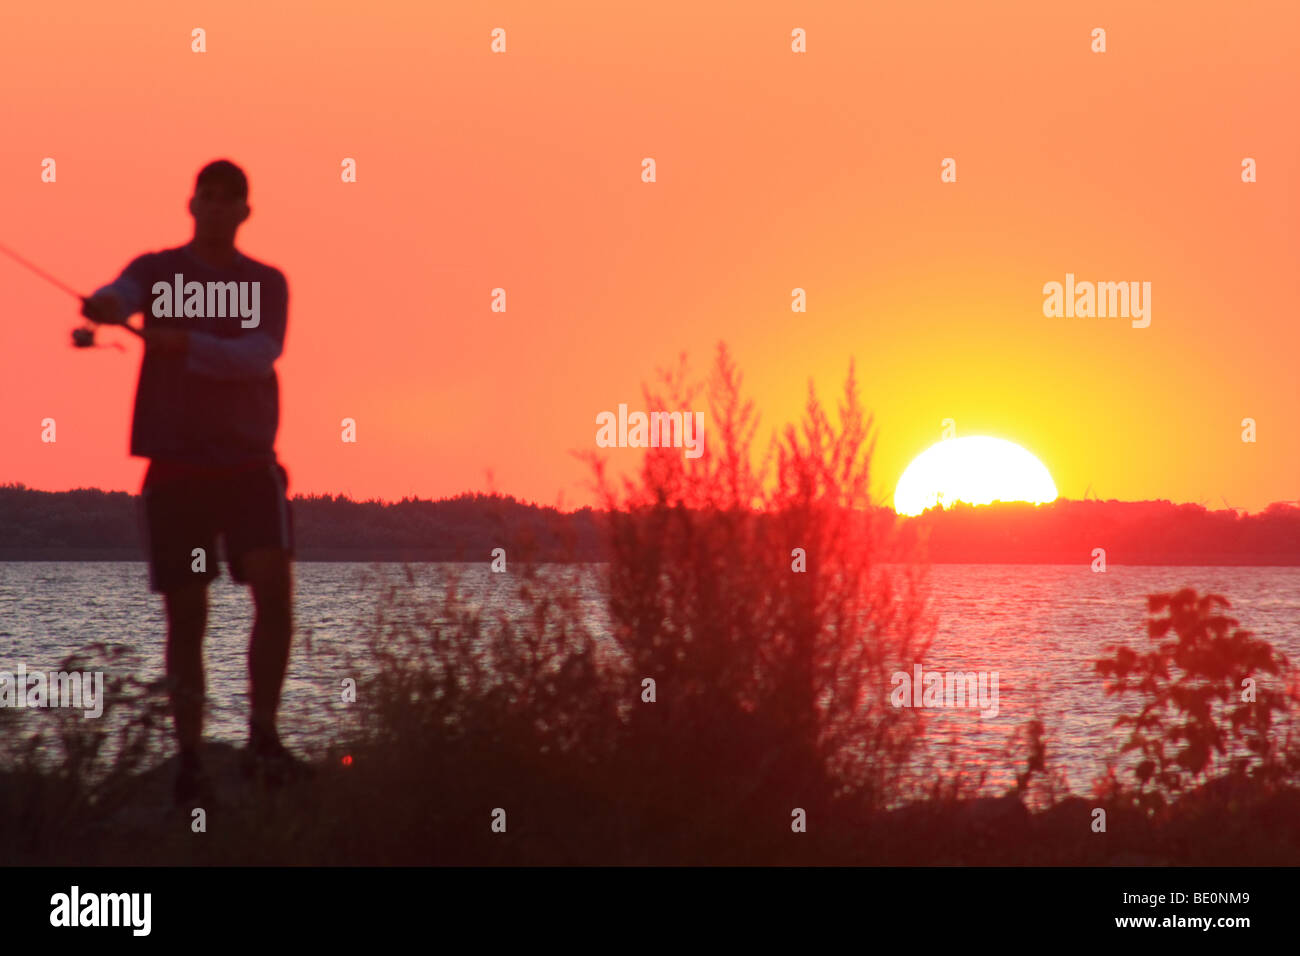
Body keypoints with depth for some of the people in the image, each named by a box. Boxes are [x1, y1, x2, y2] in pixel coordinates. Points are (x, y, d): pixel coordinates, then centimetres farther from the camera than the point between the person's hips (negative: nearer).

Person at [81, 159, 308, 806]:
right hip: (175, 467, 0)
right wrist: (102, 307, -43)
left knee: (274, 588, -18)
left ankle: (262, 737, -8)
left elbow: (260, 356, -11)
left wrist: (186, 345, -28)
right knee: (185, 617, 0)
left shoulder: (268, 283, 6)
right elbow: (119, 296, -17)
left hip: (248, 465, 0)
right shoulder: (156, 271, 5)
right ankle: (190, 763, 5)